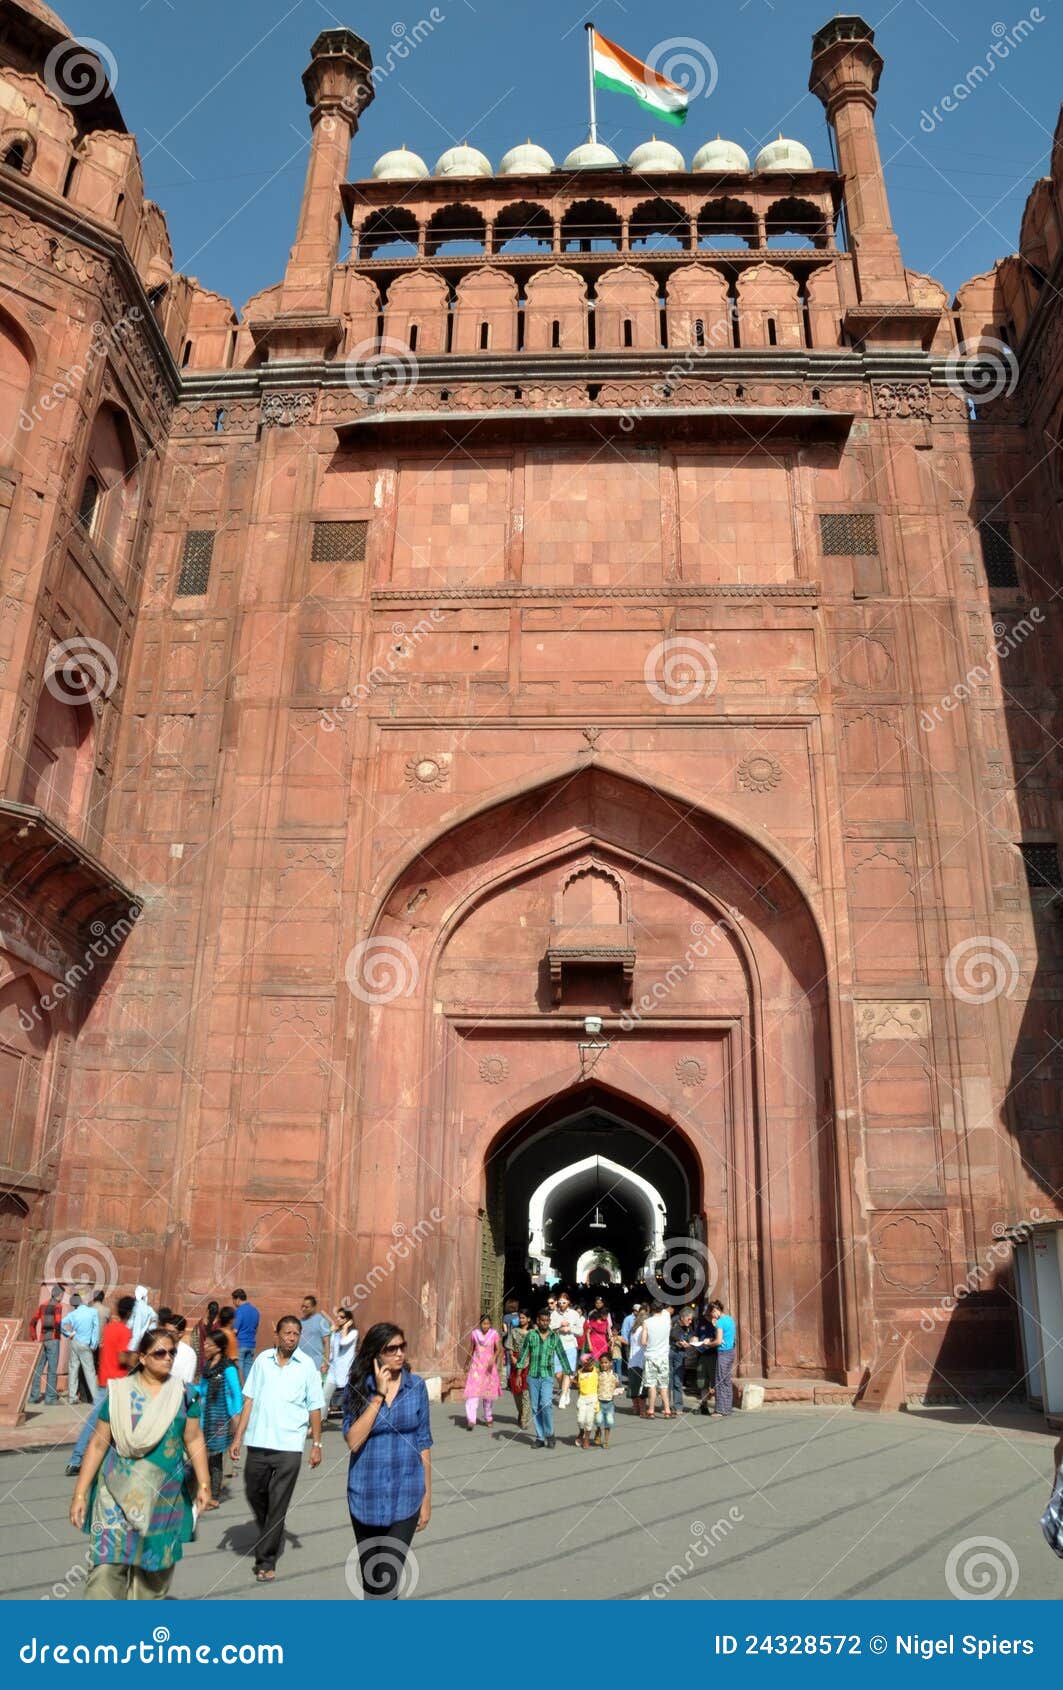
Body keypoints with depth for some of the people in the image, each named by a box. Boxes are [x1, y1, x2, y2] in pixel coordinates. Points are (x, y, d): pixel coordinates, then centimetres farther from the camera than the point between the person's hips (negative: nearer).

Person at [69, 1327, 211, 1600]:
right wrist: (80, 1494, -5)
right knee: (107, 1562, -8)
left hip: (164, 1495, 2)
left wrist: (203, 1484, -3)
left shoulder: (183, 1393, 0)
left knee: (155, 1563, 12)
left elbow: (194, 1440, 2)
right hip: (118, 1493, -2)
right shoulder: (119, 1392, -5)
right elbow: (98, 1444, -3)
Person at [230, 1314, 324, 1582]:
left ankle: (266, 1561, 12)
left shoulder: (307, 1365, -2)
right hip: (258, 1442, 3)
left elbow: (314, 1408, 3)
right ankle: (272, 1540, 40)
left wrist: (316, 1444, 1)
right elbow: (249, 1400, 6)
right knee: (255, 1495, 15)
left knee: (278, 1505, -1)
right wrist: (238, 1437, 2)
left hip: (289, 1446, -2)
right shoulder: (262, 1360, 2)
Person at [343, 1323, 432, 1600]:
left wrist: (427, 1496, 5)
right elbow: (353, 1441, -17)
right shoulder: (358, 1387, -6)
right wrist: (378, 1394, -22)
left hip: (405, 1496, -1)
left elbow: (423, 1443, 2)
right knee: (369, 1576, 16)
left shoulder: (416, 1386, -4)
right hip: (366, 1496, 1)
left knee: (386, 1581, -8)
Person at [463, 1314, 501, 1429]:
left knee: (488, 1392, 9)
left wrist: (494, 1357, -32)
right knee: (473, 1391, -14)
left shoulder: (494, 1334, -4)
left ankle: (488, 1418, 28)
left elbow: (499, 1349, -14)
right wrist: (468, 1364, 18)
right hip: (476, 1365, 0)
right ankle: (471, 1420, -19)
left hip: (489, 1366, 0)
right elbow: (471, 1350, 12)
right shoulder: (474, 1333, 0)